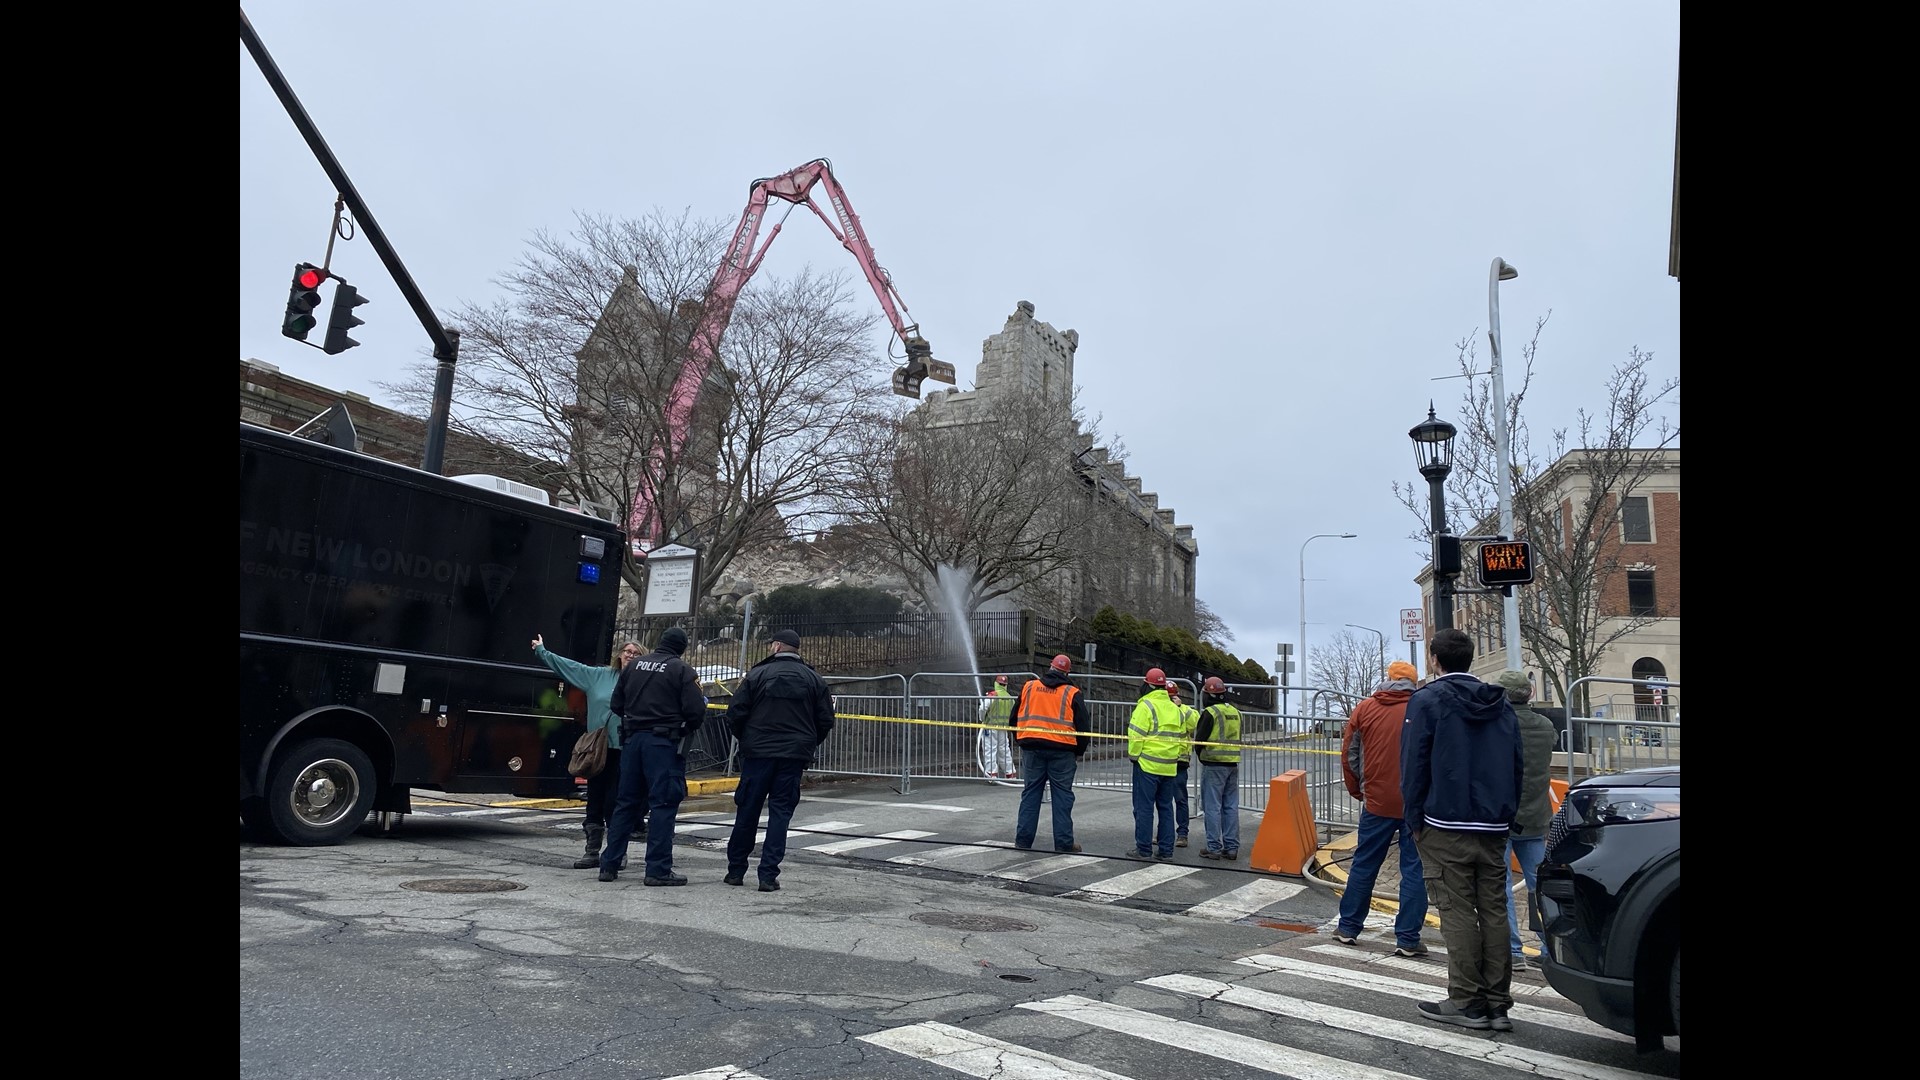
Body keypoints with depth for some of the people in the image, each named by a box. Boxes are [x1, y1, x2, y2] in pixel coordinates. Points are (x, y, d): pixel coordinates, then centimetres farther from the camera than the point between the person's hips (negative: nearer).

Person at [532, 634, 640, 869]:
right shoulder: (599, 675, 10)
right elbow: (568, 666, 17)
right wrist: (542, 652, 21)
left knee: (615, 803, -1)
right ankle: (592, 852, 20)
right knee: (594, 800, 10)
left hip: (624, 750, -4)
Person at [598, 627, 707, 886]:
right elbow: (695, 711, -12)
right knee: (663, 804, -2)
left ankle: (609, 864, 18)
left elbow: (617, 704, 14)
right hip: (664, 743, -6)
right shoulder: (682, 670, -7)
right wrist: (689, 728, 9)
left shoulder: (633, 665, 10)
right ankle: (658, 869, -2)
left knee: (626, 802, 14)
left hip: (633, 739, 6)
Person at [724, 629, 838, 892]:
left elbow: (735, 714, -4)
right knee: (780, 813, 5)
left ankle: (735, 870, 19)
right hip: (794, 756, 1)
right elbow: (825, 721, 5)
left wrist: (746, 740, 13)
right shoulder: (814, 679, 5)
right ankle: (768, 875, 2)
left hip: (757, 752, -1)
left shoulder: (757, 674, -2)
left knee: (747, 811, 10)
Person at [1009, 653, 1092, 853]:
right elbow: (1083, 727, 2)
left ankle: (1023, 840, 9)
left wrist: (1020, 741, 23)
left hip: (1032, 749, 2)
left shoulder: (1028, 687, 8)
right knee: (1062, 795, 5)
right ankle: (1063, 842, 6)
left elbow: (1014, 718, 14)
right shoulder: (1072, 694, 1)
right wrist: (1079, 752, 14)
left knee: (1030, 793, 9)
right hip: (1061, 752, -2)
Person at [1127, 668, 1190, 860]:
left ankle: (1144, 849, 2)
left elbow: (1136, 735, -15)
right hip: (1169, 767, 7)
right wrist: (1178, 756, 22)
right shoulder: (1175, 709, 14)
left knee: (1144, 807, 0)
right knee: (1165, 807, 12)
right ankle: (1166, 850, 13)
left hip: (1147, 765, -7)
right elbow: (1182, 737, 17)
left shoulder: (1145, 706, -9)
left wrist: (1133, 755, -4)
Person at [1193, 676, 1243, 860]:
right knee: (1231, 807, 10)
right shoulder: (1235, 712, 10)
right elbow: (1237, 739, 15)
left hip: (1213, 765, -7)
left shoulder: (1210, 713, -12)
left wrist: (1202, 757, 8)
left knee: (1212, 807, 0)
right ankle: (1231, 847, 13)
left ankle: (1214, 848, 1)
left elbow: (1199, 739, -9)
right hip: (1233, 764, 7)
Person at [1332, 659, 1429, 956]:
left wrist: (1357, 791, 18)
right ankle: (1407, 939, 6)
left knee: (1363, 865, 12)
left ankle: (1348, 927, 20)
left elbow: (1349, 755, 5)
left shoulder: (1365, 709, 2)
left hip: (1377, 802, 2)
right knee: (1414, 870, 5)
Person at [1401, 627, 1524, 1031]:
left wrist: (1416, 820, -1)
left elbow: (1414, 764, -9)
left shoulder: (1428, 699, -6)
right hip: (1494, 827, 6)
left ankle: (1466, 1001, 3)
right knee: (1494, 912, 8)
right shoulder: (1501, 703, 13)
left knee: (1457, 912, -1)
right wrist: (1505, 816, 17)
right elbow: (1517, 767, 14)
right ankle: (1497, 1004, 12)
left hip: (1446, 827, -6)